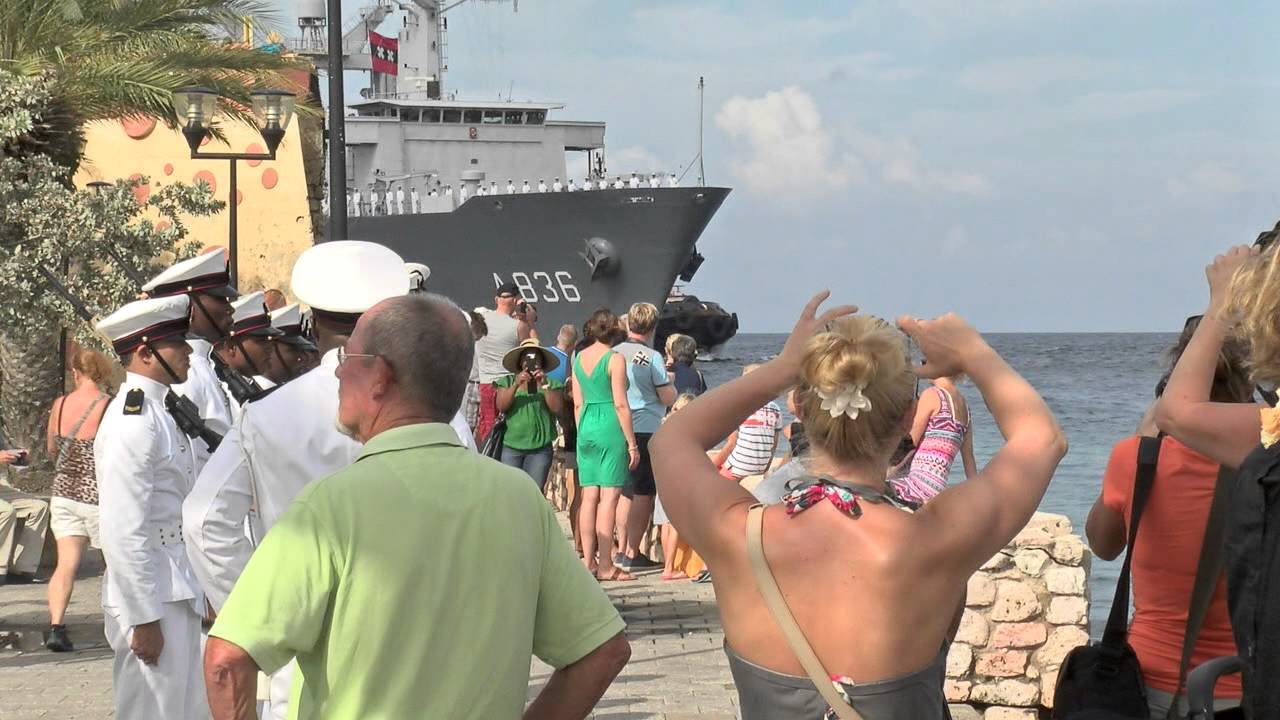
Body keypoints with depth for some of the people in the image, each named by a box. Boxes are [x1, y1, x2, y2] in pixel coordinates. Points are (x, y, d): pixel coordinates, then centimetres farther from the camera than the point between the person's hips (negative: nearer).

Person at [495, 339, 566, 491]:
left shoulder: (552, 384, 7)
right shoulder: (507, 381, 8)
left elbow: (557, 408, -7)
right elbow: (501, 406, -6)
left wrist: (544, 385, -16)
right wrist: (516, 385, -18)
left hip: (540, 448, 0)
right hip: (511, 447, 0)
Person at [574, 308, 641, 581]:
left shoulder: (579, 358, 10)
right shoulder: (614, 359, -9)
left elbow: (578, 403, 13)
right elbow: (621, 404, -11)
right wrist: (632, 443, -8)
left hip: (586, 428, 6)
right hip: (610, 427, -6)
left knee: (589, 496, 9)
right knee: (609, 497, -5)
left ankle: (588, 561, 11)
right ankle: (605, 566, -7)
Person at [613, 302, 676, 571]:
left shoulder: (615, 353, 5)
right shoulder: (652, 357, -11)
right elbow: (668, 398, -10)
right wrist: (669, 380, 9)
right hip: (647, 430, -6)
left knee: (626, 491, 16)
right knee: (643, 494, -1)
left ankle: (621, 550, 19)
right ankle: (632, 554, -3)